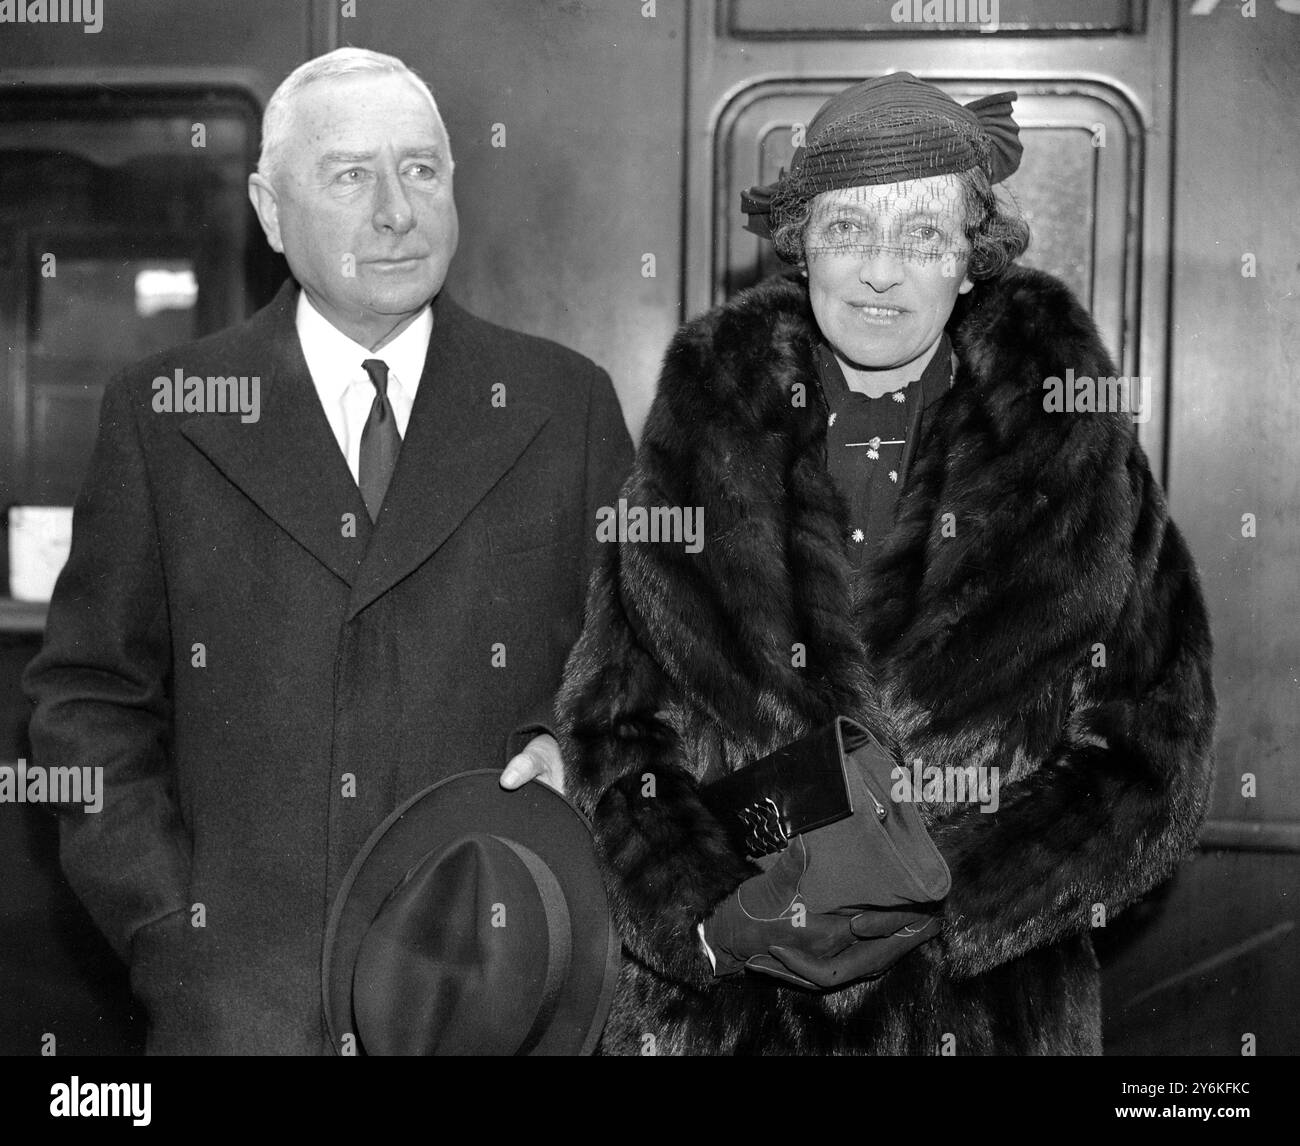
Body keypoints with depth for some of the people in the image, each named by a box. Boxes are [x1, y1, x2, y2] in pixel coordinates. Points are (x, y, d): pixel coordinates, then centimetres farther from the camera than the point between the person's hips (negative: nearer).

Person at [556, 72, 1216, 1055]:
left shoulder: (1075, 452, -5)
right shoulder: (706, 430, -3)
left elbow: (1152, 762, -4)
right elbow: (609, 731, 0)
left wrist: (941, 903, -16)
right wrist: (718, 911, -16)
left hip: (992, 1009, 0)